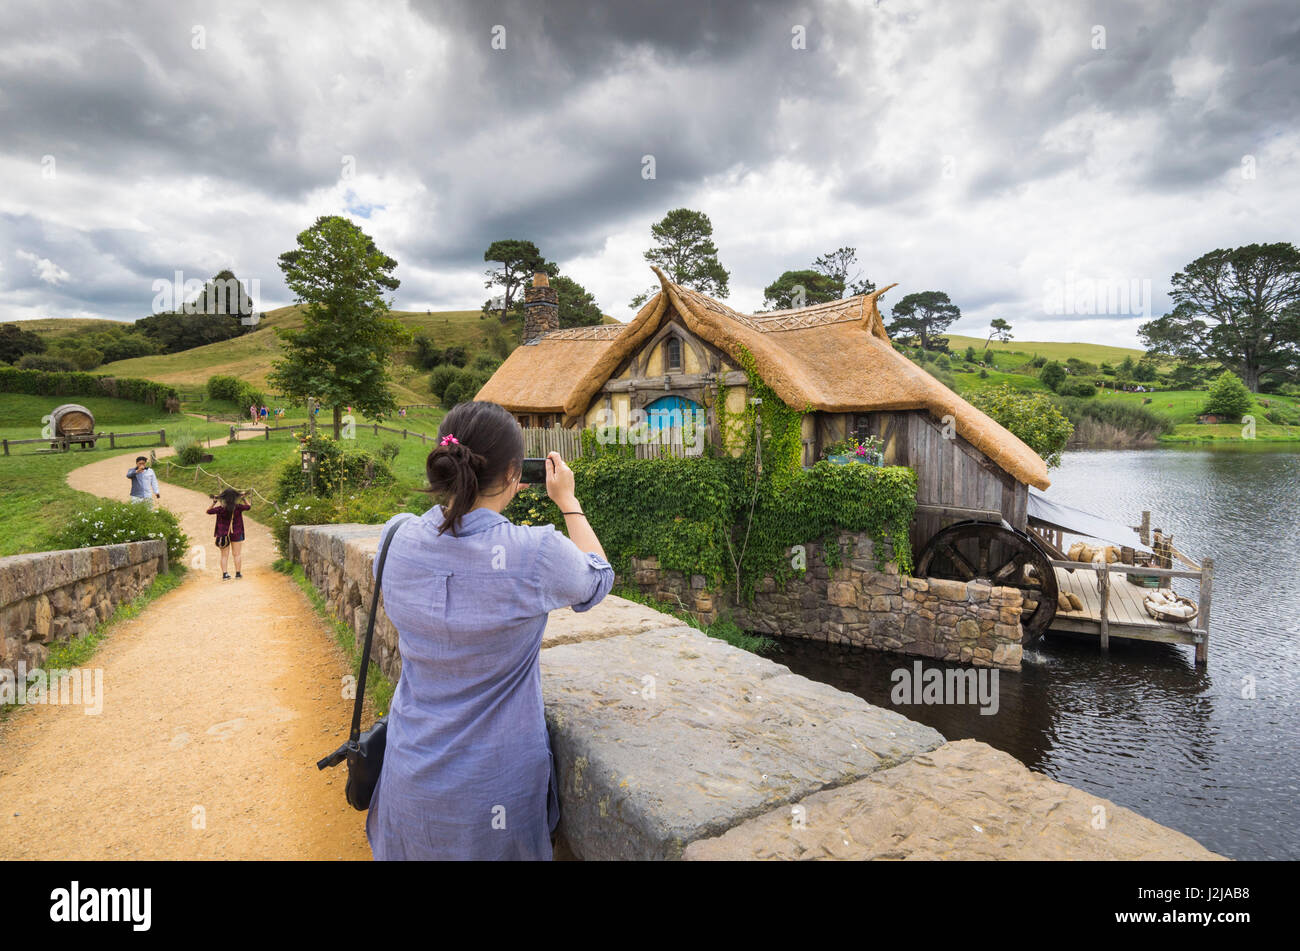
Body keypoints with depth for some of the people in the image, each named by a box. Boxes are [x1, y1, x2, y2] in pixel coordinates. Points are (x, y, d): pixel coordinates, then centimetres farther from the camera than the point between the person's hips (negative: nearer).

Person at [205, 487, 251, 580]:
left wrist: (214, 502, 2)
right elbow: (248, 507, 4)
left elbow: (209, 511, -3)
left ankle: (224, 574, 6)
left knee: (224, 555, 9)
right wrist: (243, 498, 12)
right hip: (236, 534, 0)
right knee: (237, 554, 10)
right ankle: (238, 573, 13)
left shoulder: (221, 509, -17)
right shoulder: (238, 507, -15)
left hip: (224, 535, 0)